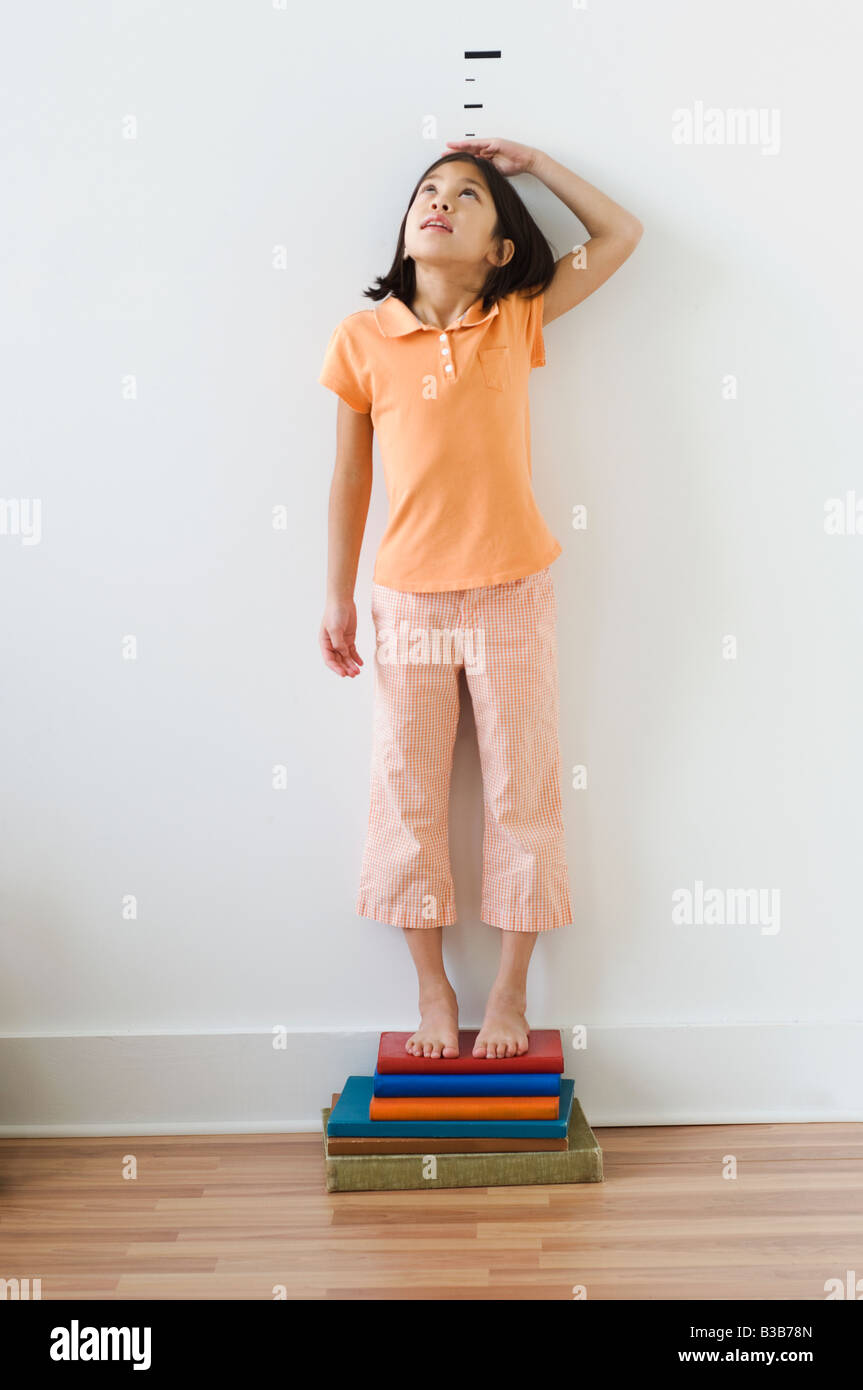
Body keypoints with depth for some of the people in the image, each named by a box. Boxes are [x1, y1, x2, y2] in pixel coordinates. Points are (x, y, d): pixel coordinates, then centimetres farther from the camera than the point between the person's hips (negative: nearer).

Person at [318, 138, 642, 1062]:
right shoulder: (362, 339, -1)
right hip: (409, 601, 0)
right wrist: (338, 596, 4)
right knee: (409, 800, 7)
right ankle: (432, 989, 26)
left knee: (522, 797, 7)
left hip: (513, 594, 0)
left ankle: (510, 993, 24)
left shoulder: (517, 321, 2)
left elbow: (622, 234, 10)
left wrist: (530, 161, 10)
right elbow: (350, 473, 4)